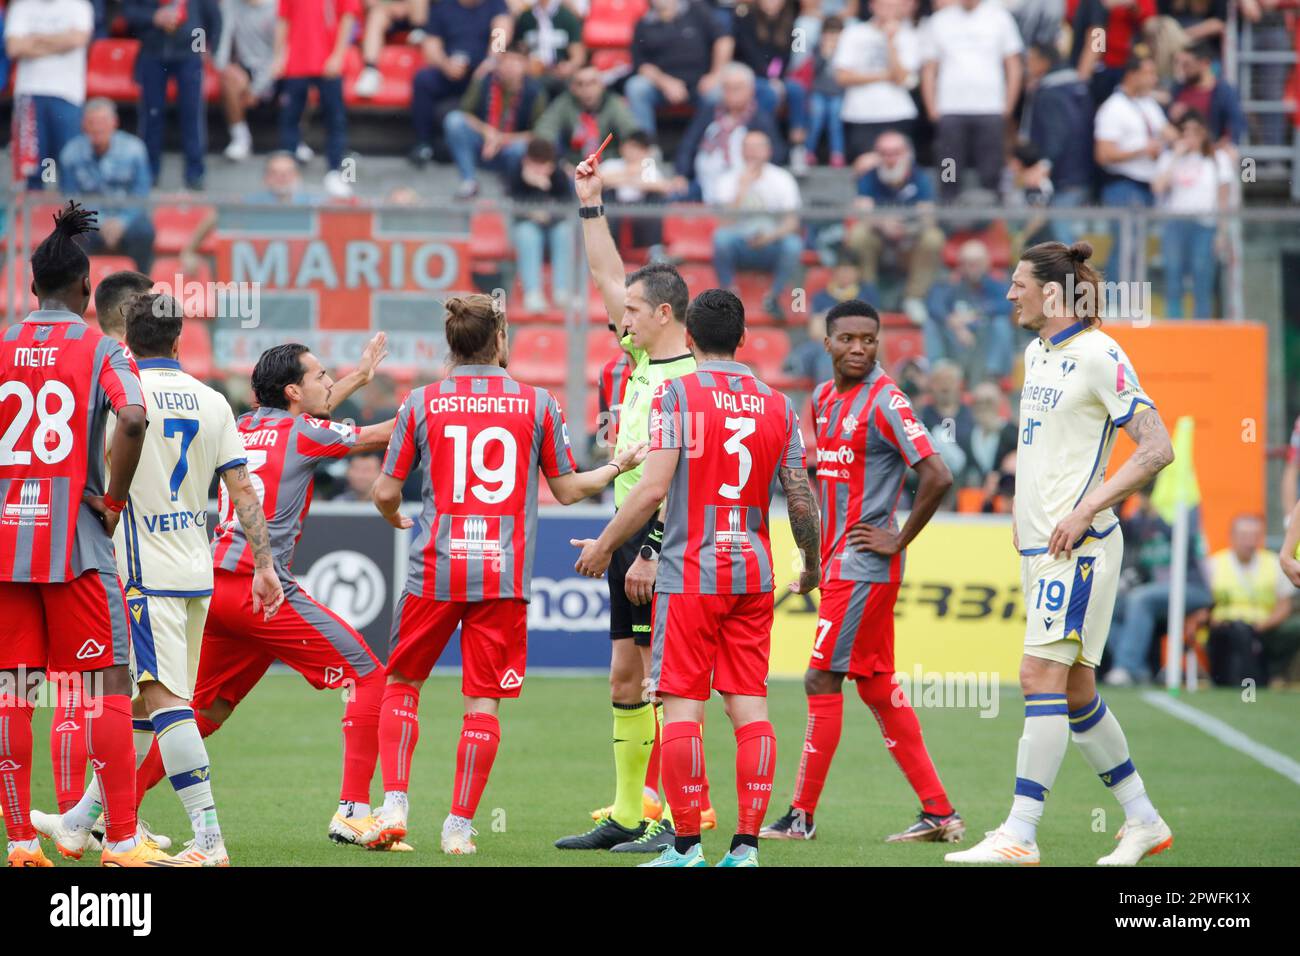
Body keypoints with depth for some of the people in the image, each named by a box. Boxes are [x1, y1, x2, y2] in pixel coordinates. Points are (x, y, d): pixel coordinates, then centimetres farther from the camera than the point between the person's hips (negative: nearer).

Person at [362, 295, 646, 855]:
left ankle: (395, 803, 3)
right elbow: (567, 490, 12)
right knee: (483, 702, 3)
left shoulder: (421, 404, 2)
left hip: (435, 571, 0)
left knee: (401, 684, 15)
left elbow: (385, 491, 6)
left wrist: (395, 518, 29)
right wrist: (619, 466, 29)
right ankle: (460, 826, 2)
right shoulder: (538, 405, 3)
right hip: (504, 574, 0)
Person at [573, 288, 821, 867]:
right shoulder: (778, 406, 7)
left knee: (682, 705, -2)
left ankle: (687, 846, -3)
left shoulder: (676, 394, -6)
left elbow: (654, 488, -13)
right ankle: (746, 845, 1)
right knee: (748, 705, 4)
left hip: (690, 574, -4)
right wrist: (811, 567, 23)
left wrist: (604, 546, -1)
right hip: (753, 575, 4)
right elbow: (801, 499, 7)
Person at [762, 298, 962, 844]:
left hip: (864, 565, -9)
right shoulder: (823, 398, 12)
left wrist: (898, 540, -14)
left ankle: (802, 816, 0)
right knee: (878, 688, 10)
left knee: (822, 681, -6)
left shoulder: (884, 402, -14)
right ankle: (938, 813, 13)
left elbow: (937, 477, -20)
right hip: (838, 565, 9)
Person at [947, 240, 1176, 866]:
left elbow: (1156, 449, -16)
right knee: (1074, 692, 10)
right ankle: (1143, 821, 20)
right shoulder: (1036, 354, 14)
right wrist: (1021, 511, 18)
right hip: (1038, 545, 9)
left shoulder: (1098, 355, -12)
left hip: (1078, 545, -9)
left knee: (1042, 676, -14)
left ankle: (1019, 836, -15)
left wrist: (1084, 511, -20)